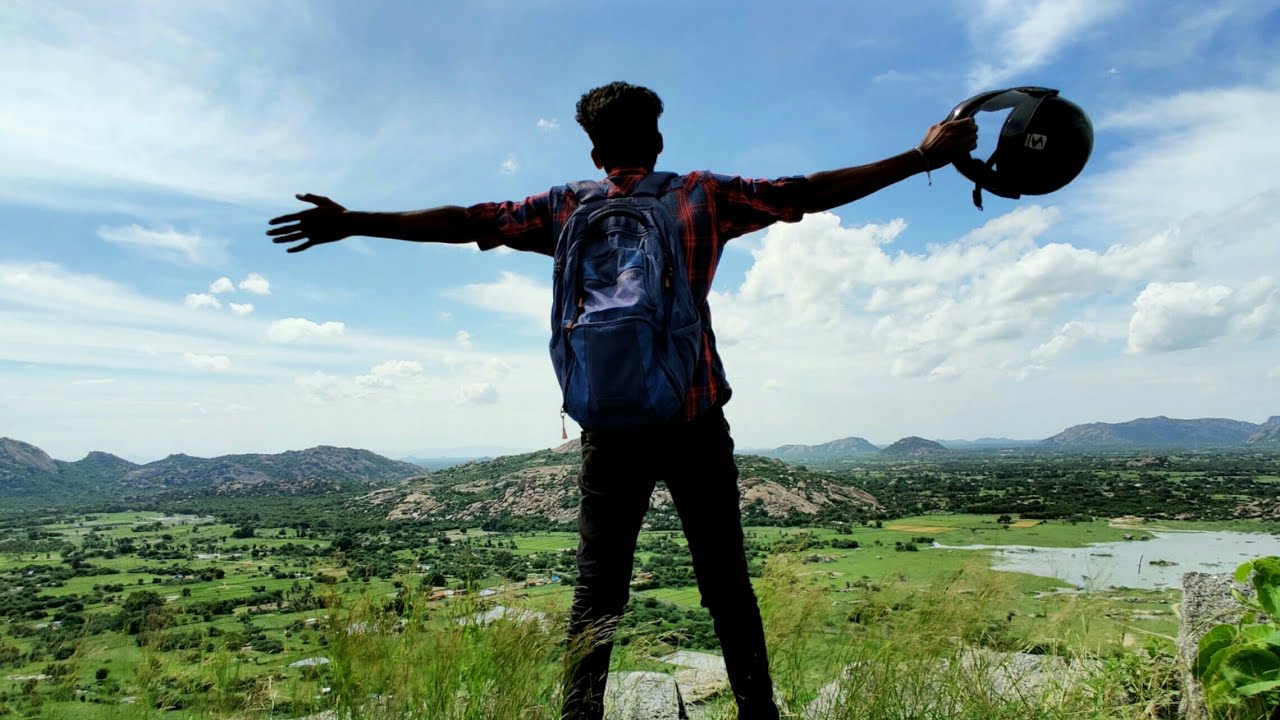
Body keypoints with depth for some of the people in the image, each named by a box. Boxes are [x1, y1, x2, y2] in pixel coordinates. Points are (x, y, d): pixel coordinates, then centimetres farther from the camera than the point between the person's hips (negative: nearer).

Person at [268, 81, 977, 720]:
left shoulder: (568, 207, 9)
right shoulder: (705, 195, 8)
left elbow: (466, 221, 10)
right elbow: (810, 191, 6)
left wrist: (352, 221, 18)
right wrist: (922, 158, 14)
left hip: (610, 429, 1)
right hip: (697, 423, 0)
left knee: (596, 592, 7)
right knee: (726, 584, 8)